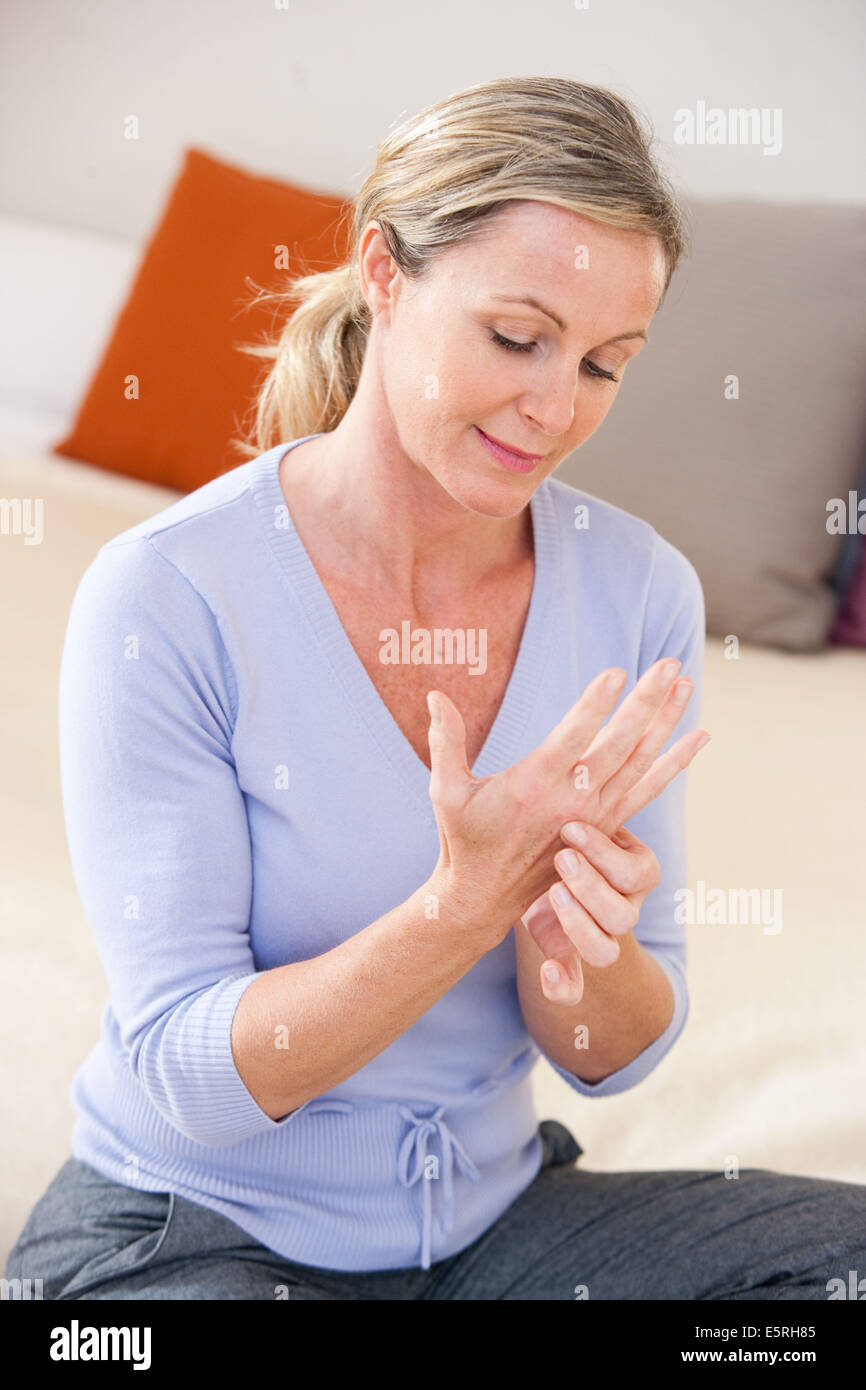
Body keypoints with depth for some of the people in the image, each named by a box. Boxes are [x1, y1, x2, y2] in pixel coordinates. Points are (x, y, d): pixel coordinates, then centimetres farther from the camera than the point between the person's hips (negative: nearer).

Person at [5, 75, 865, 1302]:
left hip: (490, 1214, 4)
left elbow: (612, 1056, -2)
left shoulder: (639, 591, -6)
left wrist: (577, 945, -25)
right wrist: (469, 903, -32)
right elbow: (188, 1077, -19)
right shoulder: (161, 598, -19)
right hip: (183, 1234, -4)